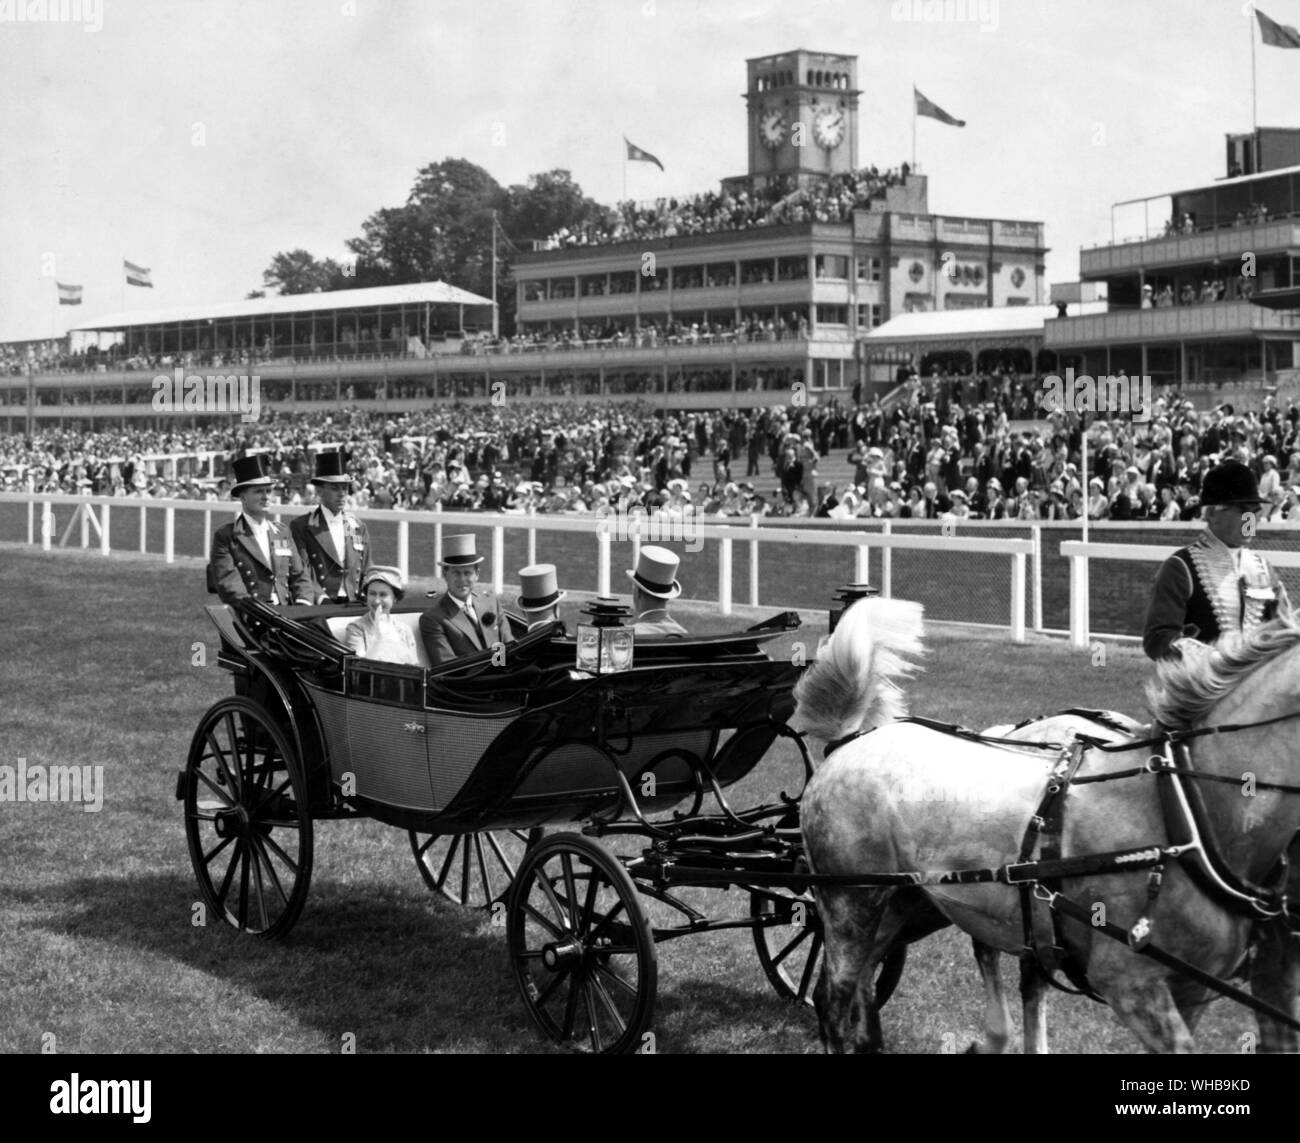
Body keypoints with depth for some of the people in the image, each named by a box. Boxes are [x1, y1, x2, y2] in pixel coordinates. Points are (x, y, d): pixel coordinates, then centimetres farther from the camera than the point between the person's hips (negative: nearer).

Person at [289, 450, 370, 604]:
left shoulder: (358, 527, 18)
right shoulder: (301, 526, 4)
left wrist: (366, 600, 4)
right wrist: (321, 598, -16)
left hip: (353, 605, 4)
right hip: (319, 608, -4)